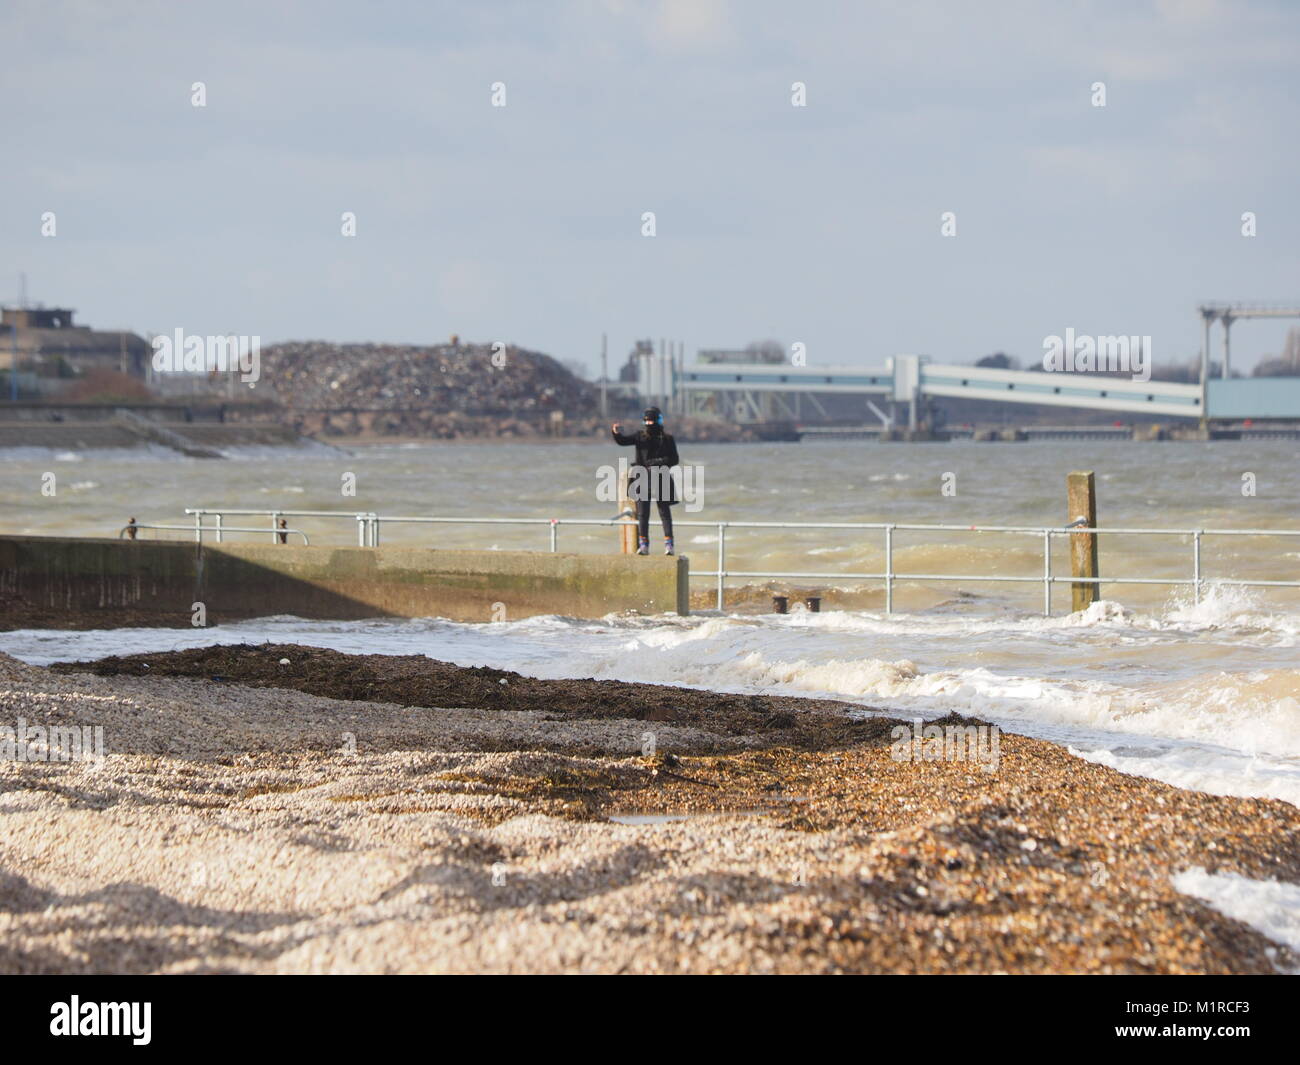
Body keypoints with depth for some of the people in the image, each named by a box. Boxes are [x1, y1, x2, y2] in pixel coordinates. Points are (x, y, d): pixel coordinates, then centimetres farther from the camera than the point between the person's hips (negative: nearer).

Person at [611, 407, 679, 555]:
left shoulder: (667, 439, 4)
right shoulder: (640, 437, 9)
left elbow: (675, 459, 2)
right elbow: (622, 441, -2)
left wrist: (659, 462, -14)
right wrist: (617, 433, -23)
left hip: (661, 480, -2)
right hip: (642, 480, 2)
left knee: (664, 512, -4)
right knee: (642, 514, 0)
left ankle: (668, 544, -4)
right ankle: (643, 545, 2)